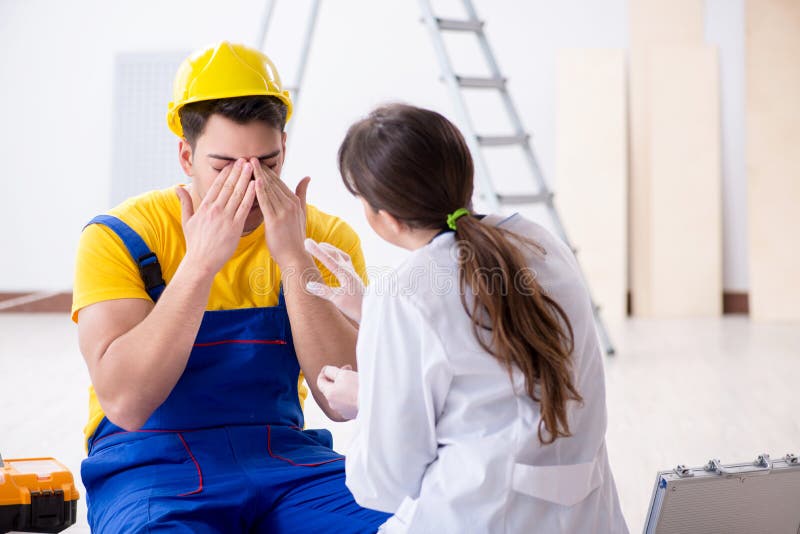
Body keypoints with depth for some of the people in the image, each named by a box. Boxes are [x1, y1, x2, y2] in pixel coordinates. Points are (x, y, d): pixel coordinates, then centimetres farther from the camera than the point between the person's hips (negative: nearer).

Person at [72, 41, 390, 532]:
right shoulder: (119, 237, -7)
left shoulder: (327, 238, -1)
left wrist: (295, 260, -19)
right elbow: (126, 404, -18)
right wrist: (200, 261, -23)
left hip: (282, 457, 2)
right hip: (153, 463, -2)